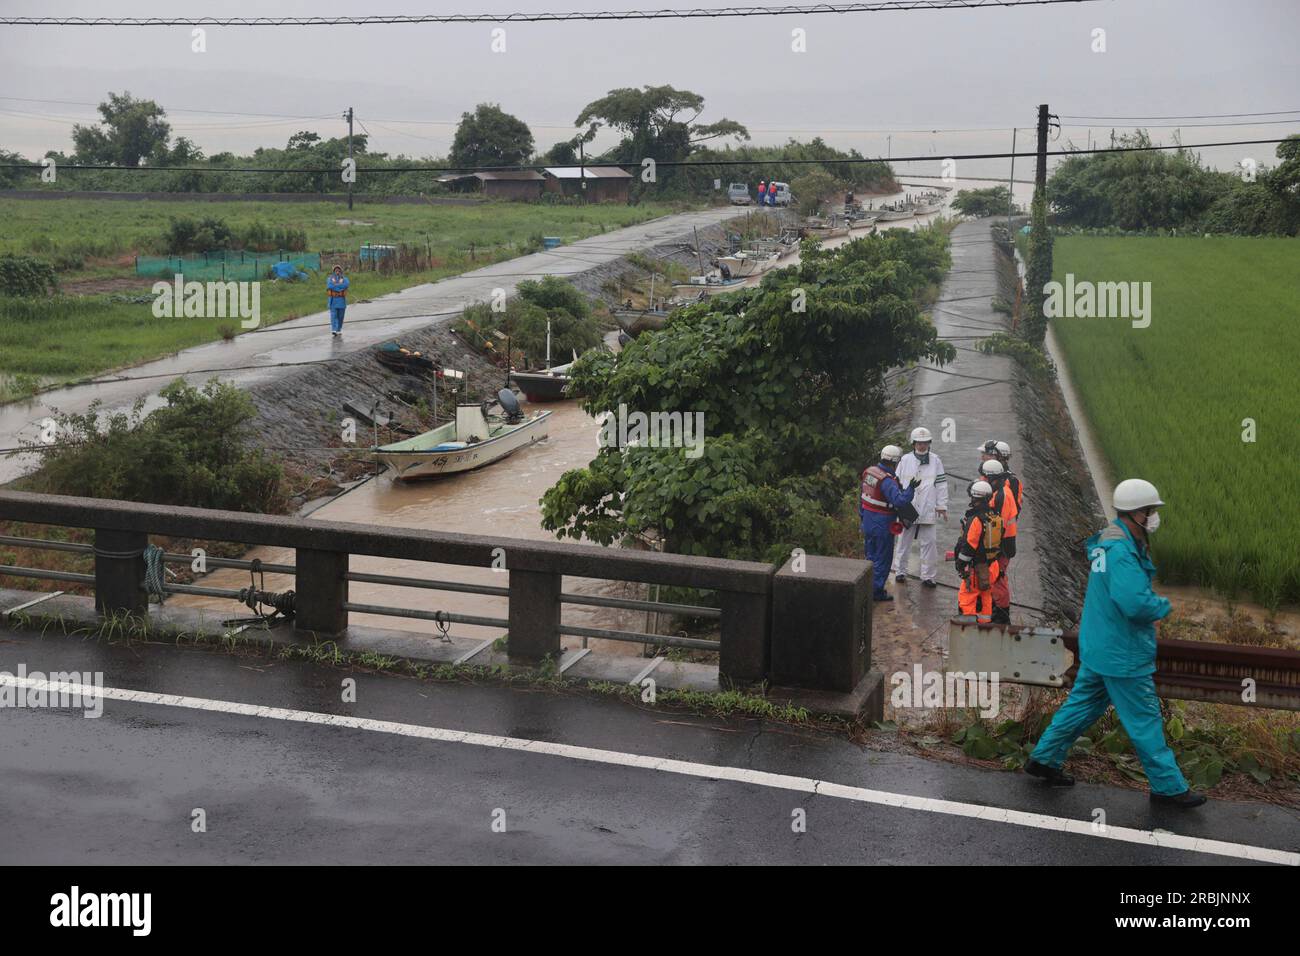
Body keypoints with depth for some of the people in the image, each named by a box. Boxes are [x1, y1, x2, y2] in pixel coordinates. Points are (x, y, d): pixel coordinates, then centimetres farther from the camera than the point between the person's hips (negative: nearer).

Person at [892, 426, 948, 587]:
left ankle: (928, 576, 8)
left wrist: (942, 506, 1)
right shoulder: (905, 460, 2)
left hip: (927, 510, 0)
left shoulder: (935, 461, 2)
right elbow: (897, 483, 6)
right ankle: (900, 571, 24)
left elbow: (941, 484, 3)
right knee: (904, 541, 11)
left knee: (928, 543, 1)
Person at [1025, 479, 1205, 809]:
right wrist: (1163, 605, -13)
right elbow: (1137, 604, -33)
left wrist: (1152, 603, 1)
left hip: (1098, 647, 10)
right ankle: (1168, 786, 14)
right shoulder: (1121, 552, -25)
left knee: (1083, 702, 19)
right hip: (1122, 652, -10)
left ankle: (1044, 759, 27)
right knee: (1145, 719, 2)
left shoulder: (1109, 540, 7)